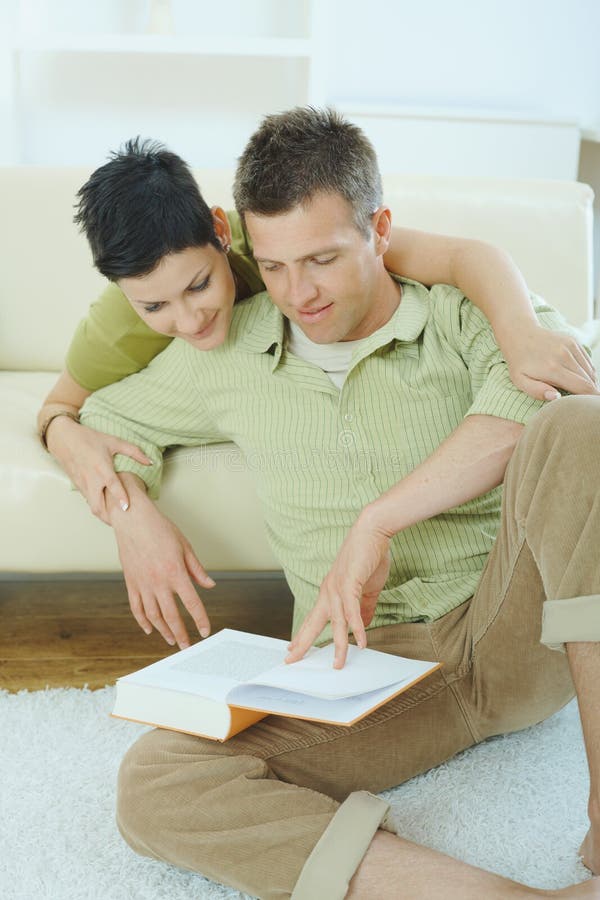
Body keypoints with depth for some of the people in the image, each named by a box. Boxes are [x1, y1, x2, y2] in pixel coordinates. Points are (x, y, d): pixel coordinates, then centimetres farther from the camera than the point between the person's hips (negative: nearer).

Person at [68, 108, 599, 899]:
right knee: (155, 785, -27)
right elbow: (107, 417, 26)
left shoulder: (466, 315, 0)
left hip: (509, 630, -2)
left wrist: (378, 521, -30)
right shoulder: (232, 353, 11)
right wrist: (131, 512, 3)